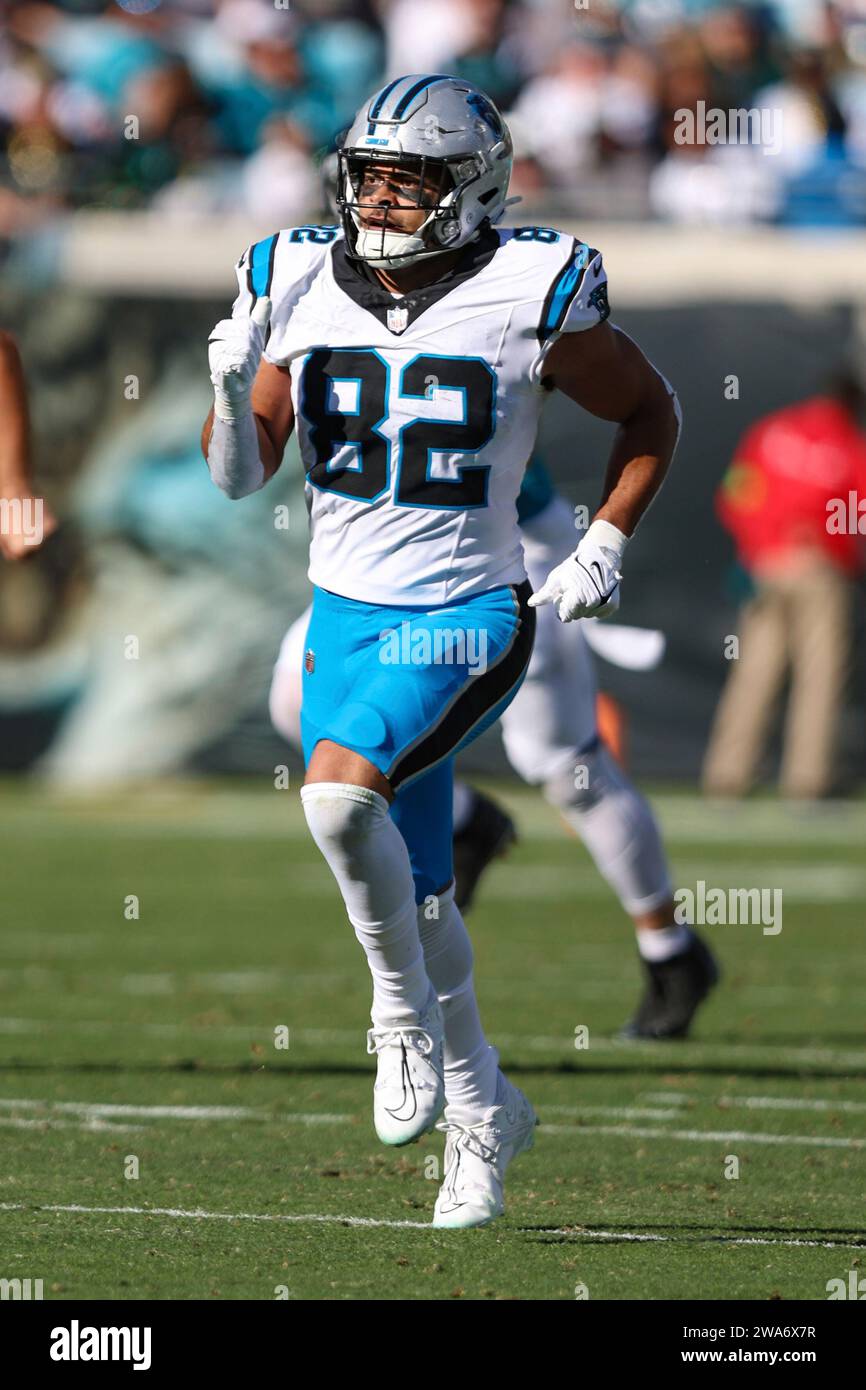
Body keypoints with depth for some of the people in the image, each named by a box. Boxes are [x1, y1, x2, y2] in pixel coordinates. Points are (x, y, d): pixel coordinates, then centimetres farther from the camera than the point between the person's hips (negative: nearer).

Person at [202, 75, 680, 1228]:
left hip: (465, 620, -5)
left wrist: (605, 548, -1)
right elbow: (239, 477, 5)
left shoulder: (533, 300, -10)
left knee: (340, 789, -30)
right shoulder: (300, 290, 0)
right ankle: (481, 1109, 30)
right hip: (345, 616, 5)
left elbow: (648, 412, 6)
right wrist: (233, 390, -13)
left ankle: (405, 1012, -7)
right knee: (413, 896, 11)